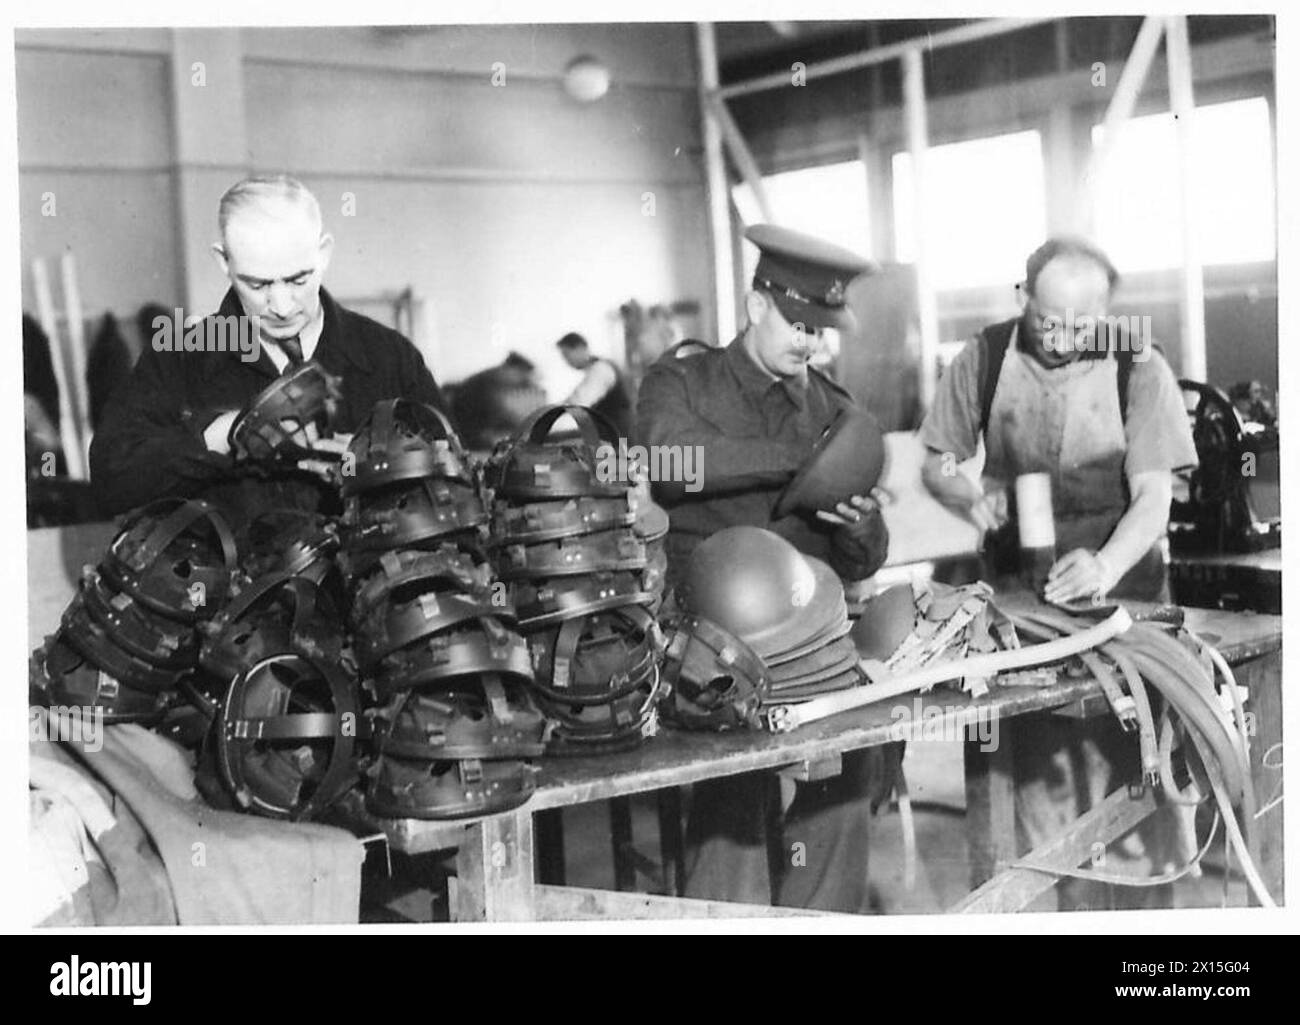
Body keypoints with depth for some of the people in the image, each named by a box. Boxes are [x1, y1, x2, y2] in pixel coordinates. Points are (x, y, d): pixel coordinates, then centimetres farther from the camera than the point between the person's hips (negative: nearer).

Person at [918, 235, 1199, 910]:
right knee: (1040, 771, 2)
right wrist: (972, 499, -14)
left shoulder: (1137, 367, -7)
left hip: (1122, 595, -1)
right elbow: (936, 464, 8)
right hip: (1018, 595, 2)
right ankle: (1073, 906, 14)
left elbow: (1154, 497, -12)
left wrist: (1105, 566, -30)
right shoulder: (987, 358, -2)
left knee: (1132, 773, -4)